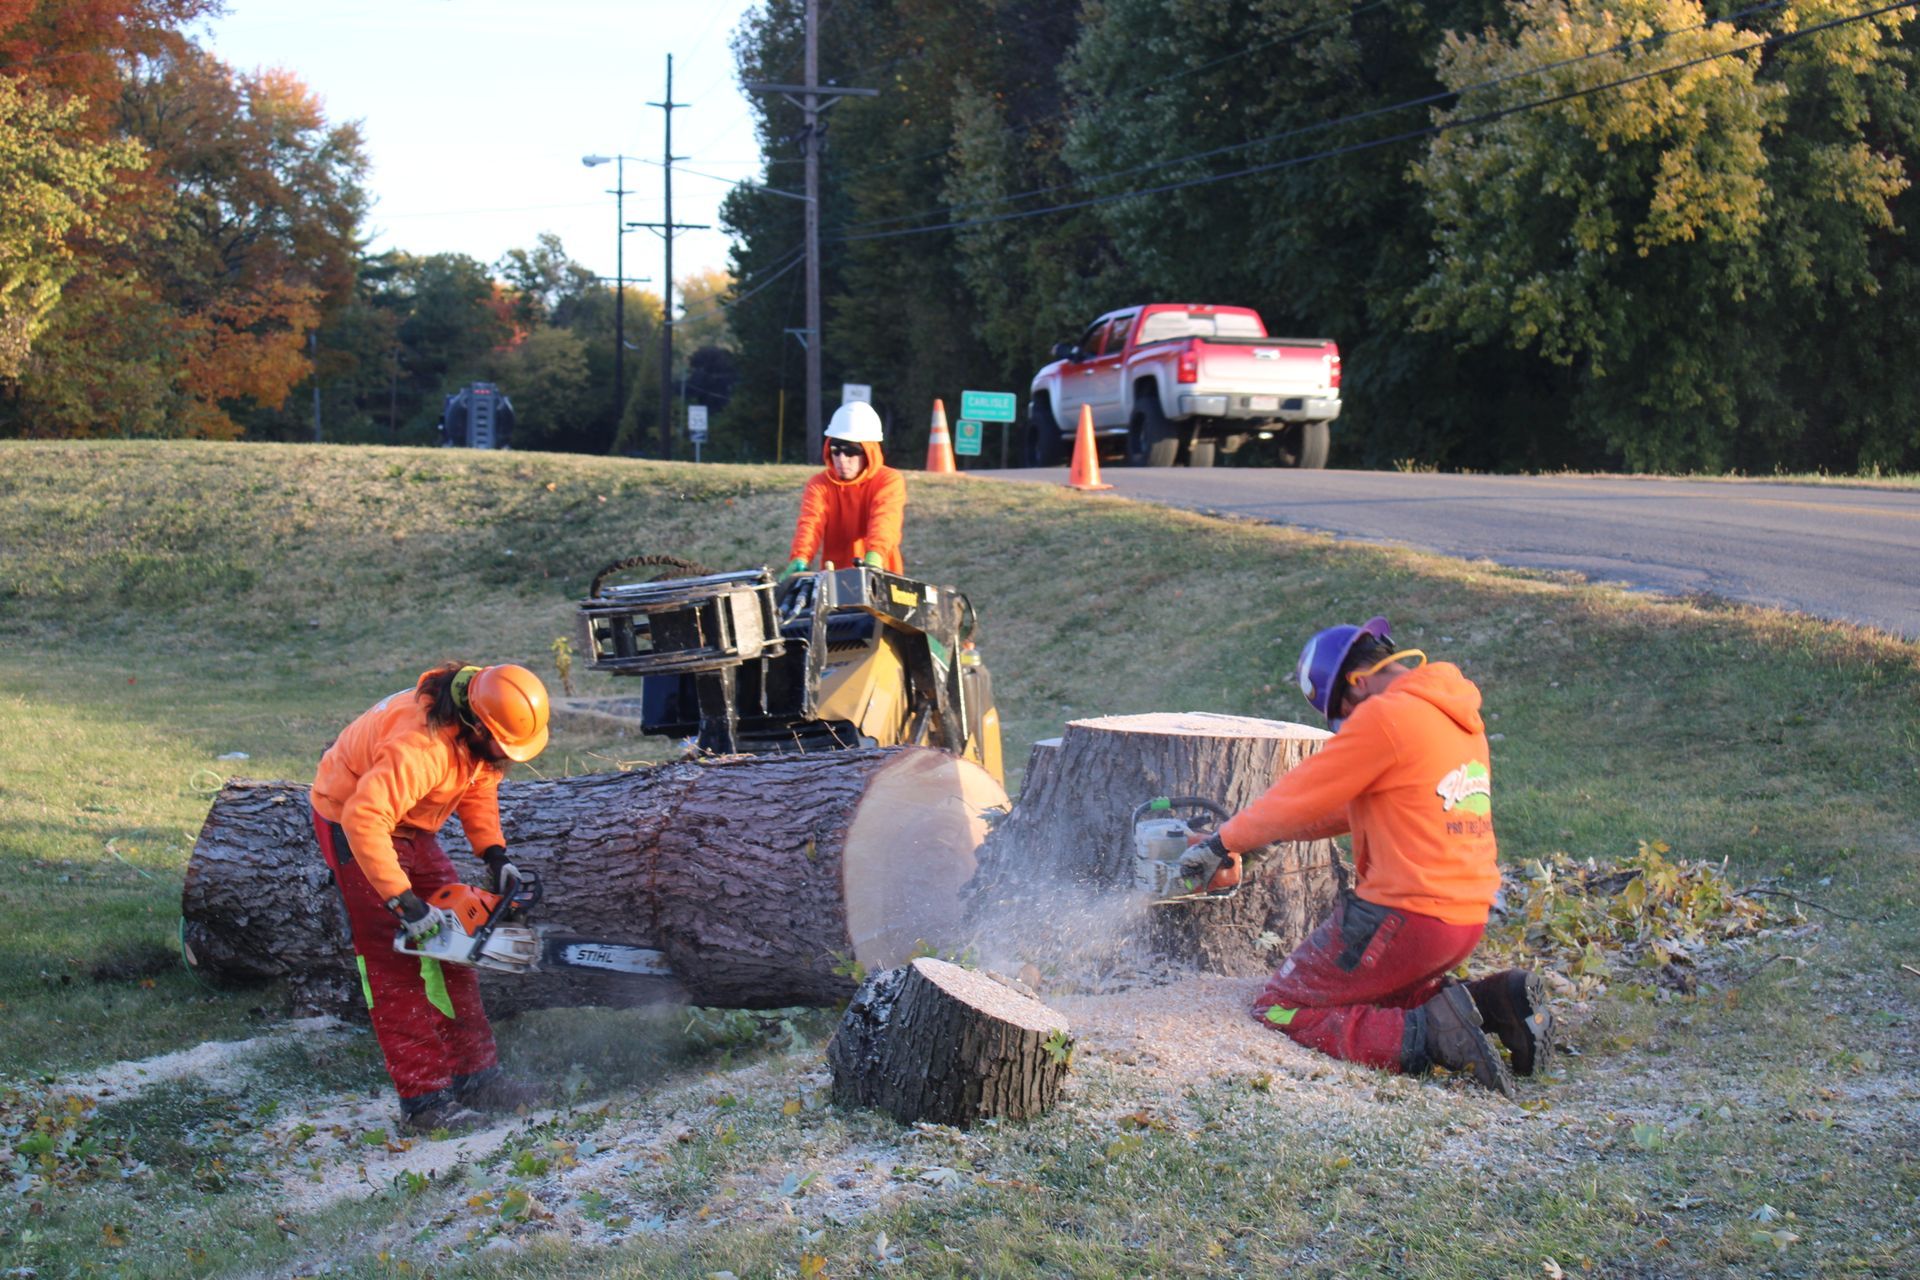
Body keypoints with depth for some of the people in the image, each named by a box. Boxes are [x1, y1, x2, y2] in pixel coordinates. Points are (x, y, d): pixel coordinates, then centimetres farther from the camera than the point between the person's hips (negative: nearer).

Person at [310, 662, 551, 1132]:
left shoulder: (481, 721, -13)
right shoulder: (423, 748, -40)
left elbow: (479, 779, 6)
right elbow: (363, 820, -44)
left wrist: (494, 854, -4)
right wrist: (406, 904, -39)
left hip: (407, 825, 9)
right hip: (354, 824, -9)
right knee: (395, 966, -9)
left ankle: (476, 1076, 17)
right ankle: (423, 1100, -6)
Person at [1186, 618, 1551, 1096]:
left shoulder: (1385, 716, -14)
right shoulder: (1460, 716, 15)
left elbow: (1302, 795, -8)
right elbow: (1353, 804, 21)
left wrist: (1227, 841, 8)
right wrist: (1246, 834, 20)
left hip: (1404, 917, -9)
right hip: (1468, 916, 9)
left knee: (1277, 1012, 2)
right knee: (1379, 995, 30)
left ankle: (1427, 1036, -15)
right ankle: (1491, 1002, 9)